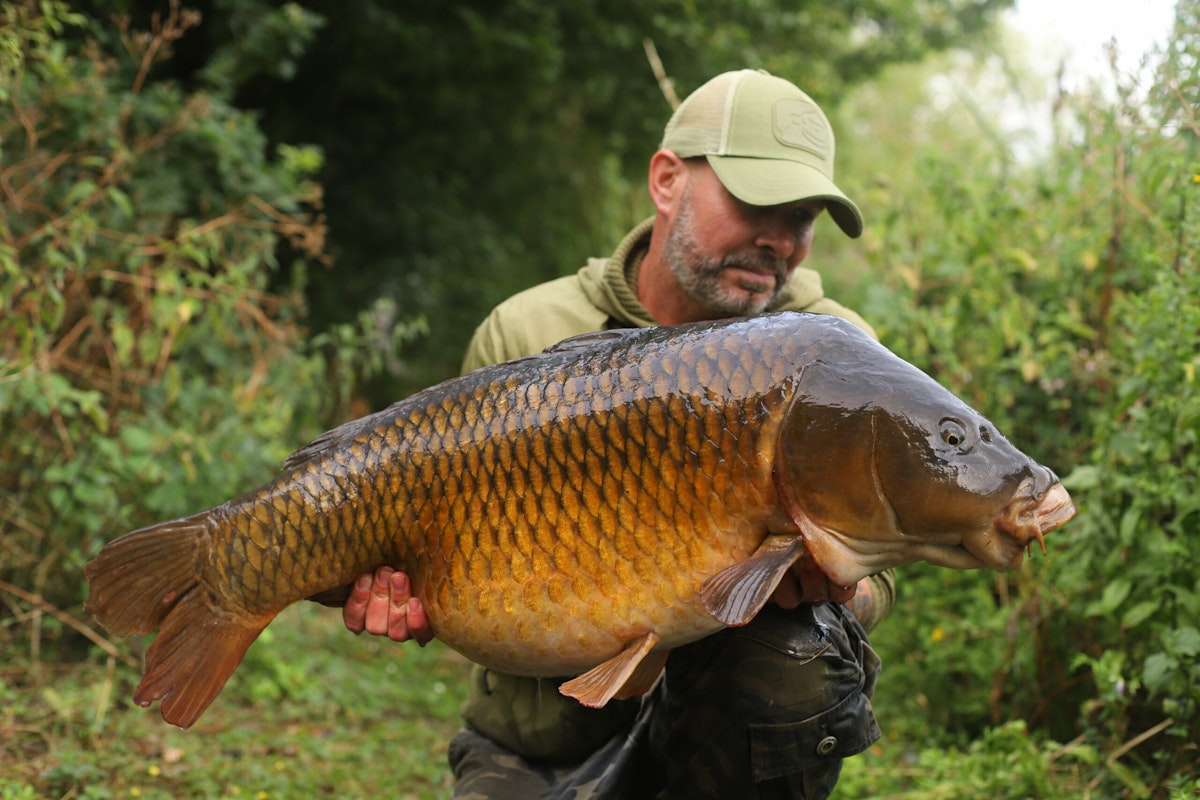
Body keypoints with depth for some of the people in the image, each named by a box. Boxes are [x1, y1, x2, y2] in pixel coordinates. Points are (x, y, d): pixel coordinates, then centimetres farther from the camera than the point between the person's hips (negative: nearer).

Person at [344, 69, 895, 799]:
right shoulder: (526, 337, -3)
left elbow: (870, 585, -3)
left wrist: (826, 582, -28)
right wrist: (401, 591, -18)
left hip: (717, 726, 2)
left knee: (796, 660, -31)